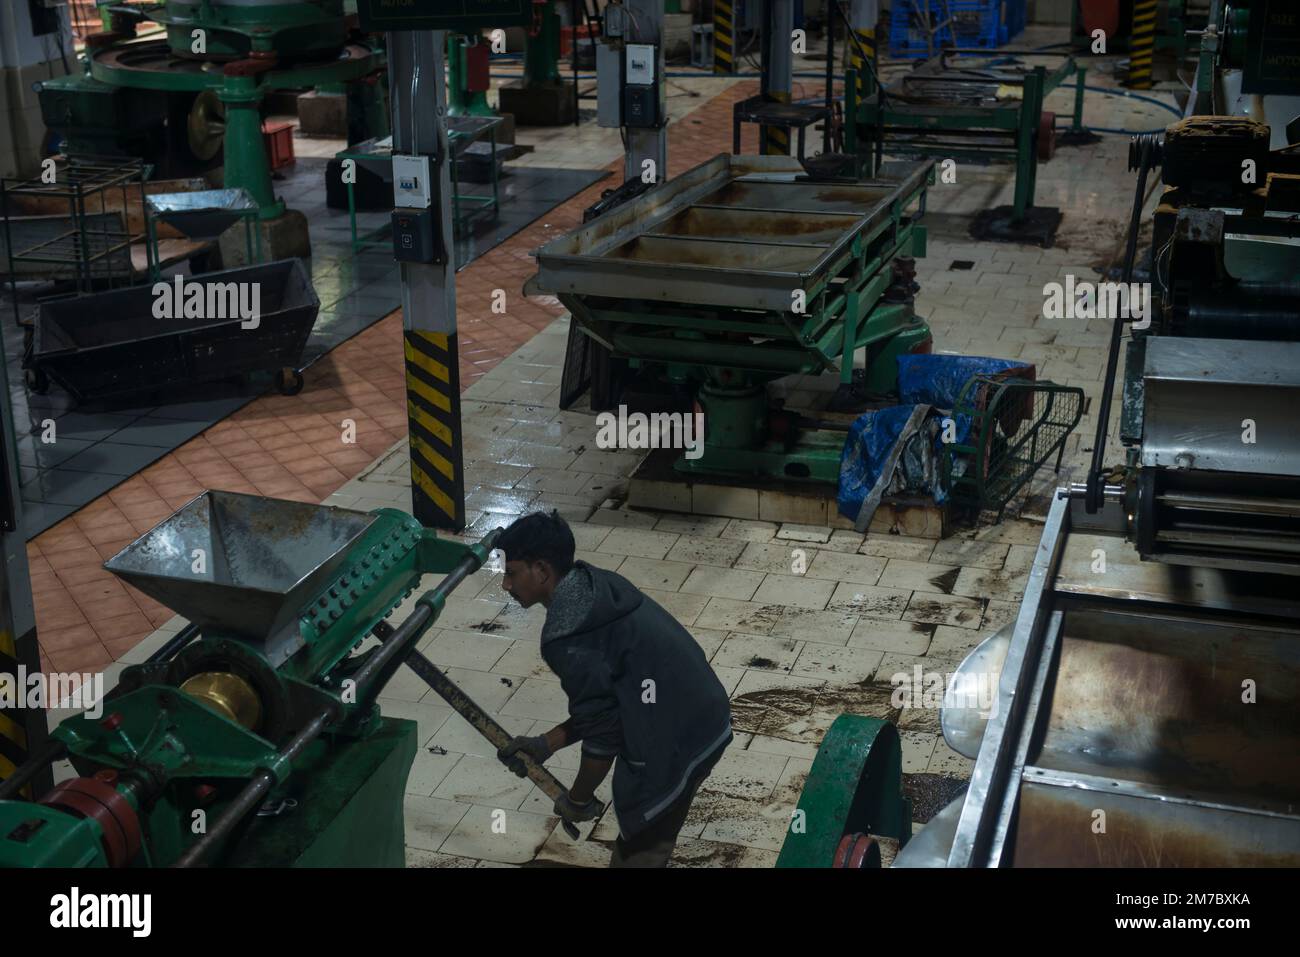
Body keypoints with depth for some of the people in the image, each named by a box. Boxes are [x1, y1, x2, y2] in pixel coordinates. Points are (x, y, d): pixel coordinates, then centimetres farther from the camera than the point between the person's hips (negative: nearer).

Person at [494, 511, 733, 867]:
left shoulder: (568, 639, -20)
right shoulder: (596, 589, 9)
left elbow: (603, 731, -16)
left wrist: (578, 799, 1)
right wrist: (545, 744, 13)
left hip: (674, 743, -9)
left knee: (638, 854, 6)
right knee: (647, 845, 23)